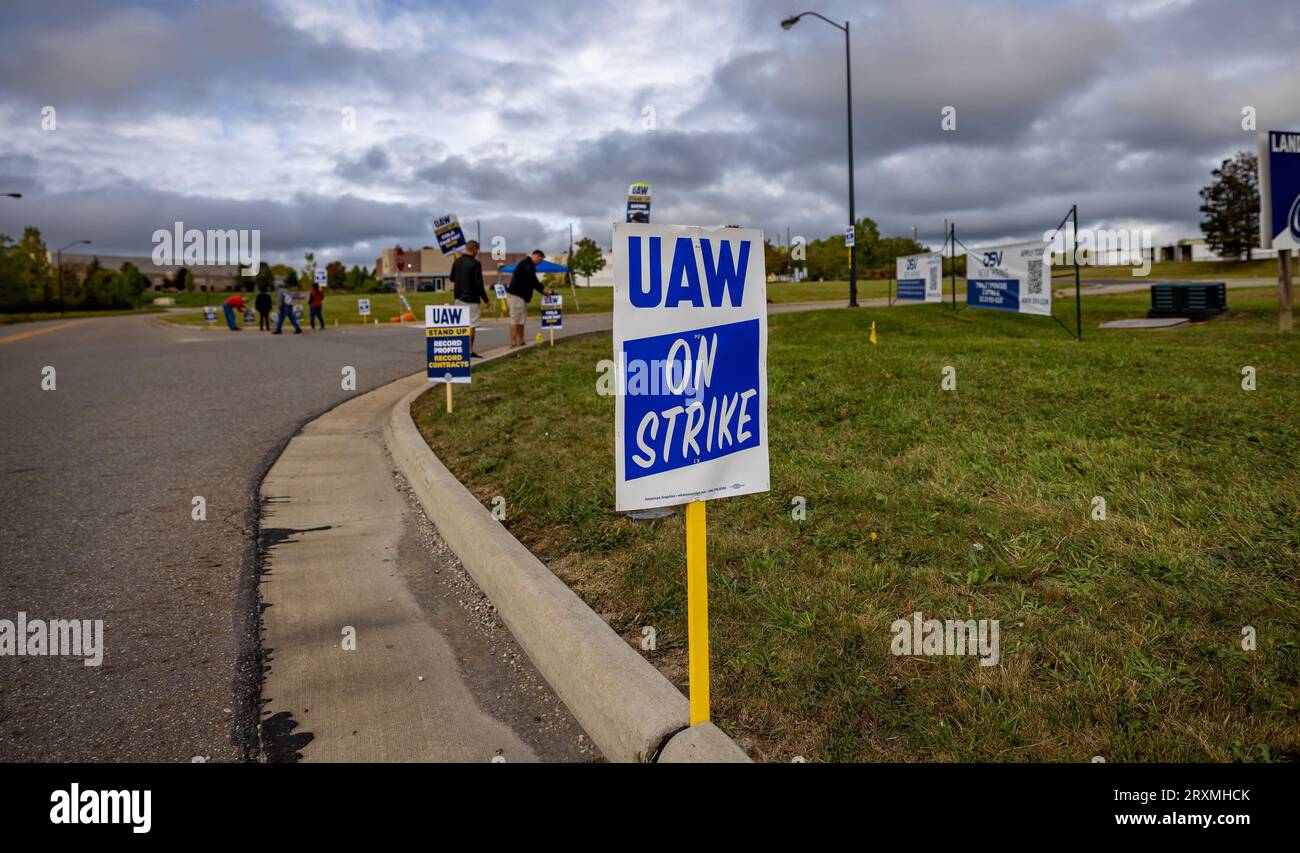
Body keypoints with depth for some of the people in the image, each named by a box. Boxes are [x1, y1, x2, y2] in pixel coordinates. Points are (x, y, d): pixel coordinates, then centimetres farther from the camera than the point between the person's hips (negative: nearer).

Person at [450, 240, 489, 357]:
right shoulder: (475, 264, -14)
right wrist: (485, 299, -9)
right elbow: (479, 284, -16)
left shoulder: (457, 261, 6)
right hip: (471, 299, -7)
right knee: (471, 325, -1)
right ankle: (470, 350, 0)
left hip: (459, 298, 7)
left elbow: (452, 278, 18)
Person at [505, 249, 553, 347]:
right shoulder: (527, 264, -13)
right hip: (516, 295, -11)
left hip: (521, 295, 11)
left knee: (521, 319, 12)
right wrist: (543, 289, -9)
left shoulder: (528, 264, 20)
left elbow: (532, 282, 22)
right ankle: (513, 343, -11)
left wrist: (544, 291, 14)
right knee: (516, 319, -11)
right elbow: (533, 280, -19)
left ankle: (521, 342, 16)